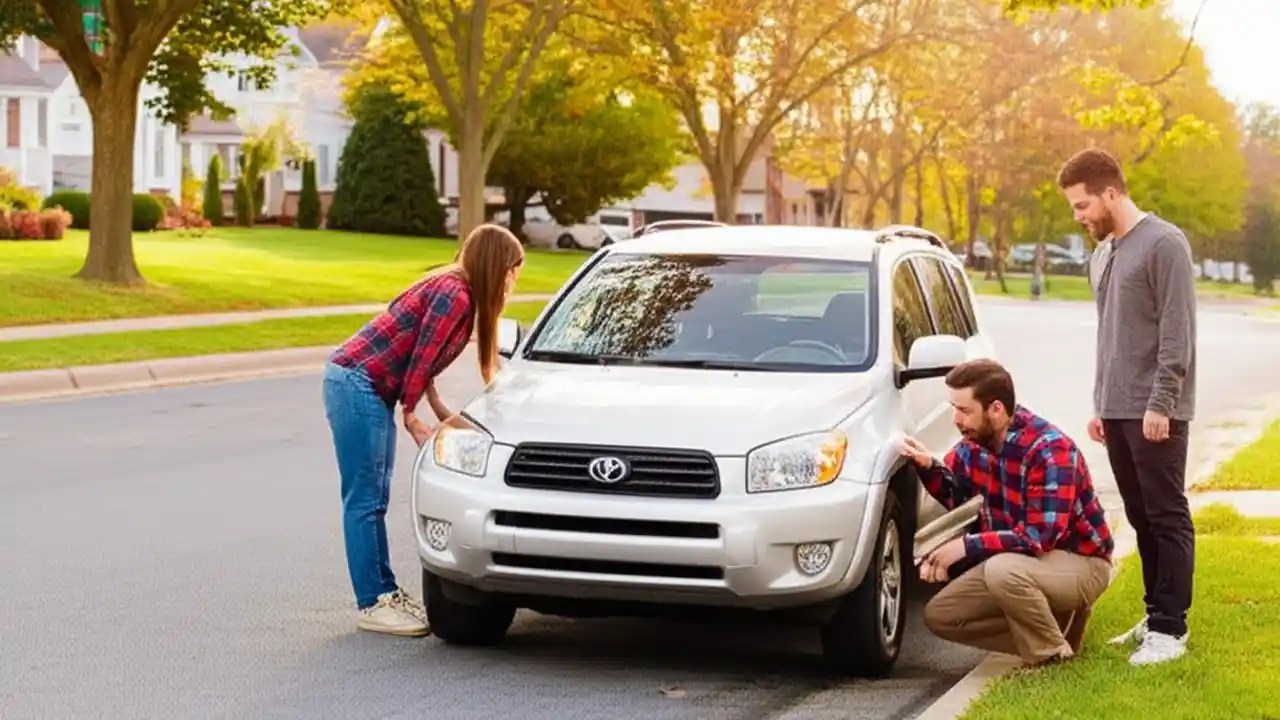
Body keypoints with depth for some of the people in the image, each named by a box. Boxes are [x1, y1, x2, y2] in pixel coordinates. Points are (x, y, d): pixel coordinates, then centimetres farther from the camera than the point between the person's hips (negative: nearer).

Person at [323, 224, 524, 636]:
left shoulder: (454, 290, 14)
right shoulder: (454, 295, -16)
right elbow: (420, 359, -15)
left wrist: (440, 412, 15)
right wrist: (410, 416, -5)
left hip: (373, 390, 10)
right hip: (355, 384, -10)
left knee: (376, 500, 13)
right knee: (364, 501, -7)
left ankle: (385, 591, 18)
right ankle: (372, 605, -4)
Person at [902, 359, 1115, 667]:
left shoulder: (1050, 449, -27)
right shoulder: (975, 443, -4)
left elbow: (1041, 537, -31)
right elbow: (955, 497, 13)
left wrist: (968, 546, -28)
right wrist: (929, 467, -8)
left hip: (1079, 562, -8)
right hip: (1017, 559, 8)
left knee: (1004, 570, -38)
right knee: (939, 615, -2)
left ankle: (1054, 657, -15)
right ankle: (1054, 620, 4)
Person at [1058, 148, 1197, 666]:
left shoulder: (1163, 244, -11)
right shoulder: (1103, 252, 16)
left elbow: (1177, 332, -15)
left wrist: (1161, 404, -18)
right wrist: (1100, 403, 18)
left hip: (1156, 412, -8)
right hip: (1117, 410, 8)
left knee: (1167, 518, -4)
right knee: (1141, 518, 11)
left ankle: (1170, 628, -3)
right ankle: (1157, 616, 17)